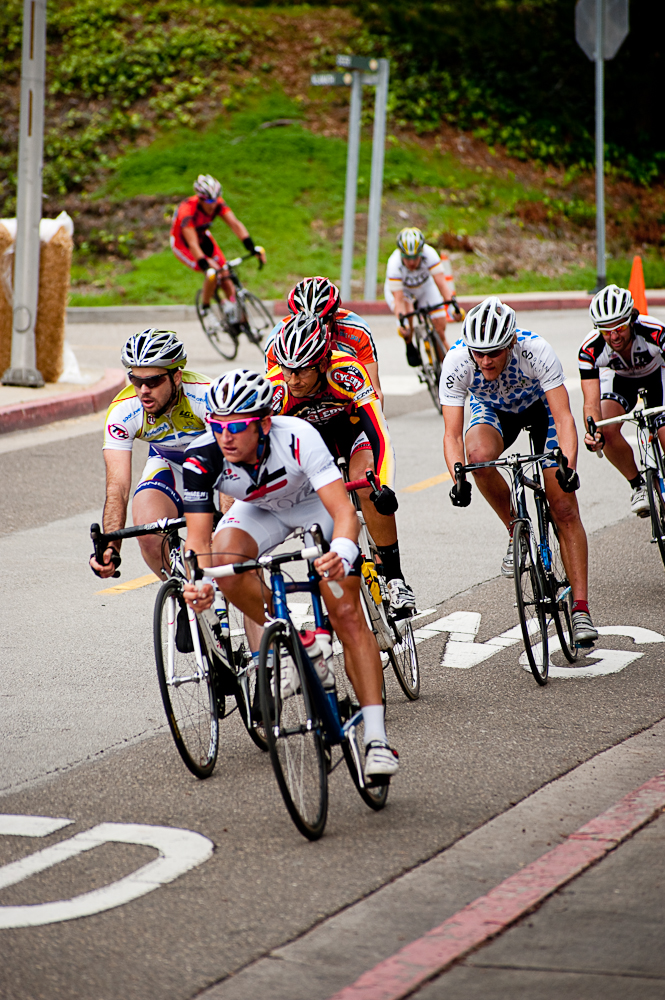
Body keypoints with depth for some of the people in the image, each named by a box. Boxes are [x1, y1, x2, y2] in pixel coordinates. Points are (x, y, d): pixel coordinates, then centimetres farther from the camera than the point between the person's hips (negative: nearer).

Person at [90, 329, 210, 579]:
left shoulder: (207, 396, -36)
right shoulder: (122, 411, -28)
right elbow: (117, 486, -31)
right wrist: (111, 547, -45)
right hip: (169, 462, 2)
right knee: (148, 532, -25)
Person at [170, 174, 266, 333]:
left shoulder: (217, 203, -22)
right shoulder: (188, 210, -38)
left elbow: (235, 224, -28)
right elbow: (193, 244, -42)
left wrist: (251, 247, -40)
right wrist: (205, 265, -53)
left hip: (202, 236, 5)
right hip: (182, 243, -5)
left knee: (225, 274, -8)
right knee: (212, 273, -26)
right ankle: (205, 310, -4)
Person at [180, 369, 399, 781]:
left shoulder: (298, 438, -39)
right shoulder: (203, 459, -31)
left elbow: (344, 511, -43)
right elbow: (198, 537, -28)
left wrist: (341, 554, -64)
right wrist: (197, 581, -49)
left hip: (316, 504, -3)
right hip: (260, 510, 3)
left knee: (347, 616, -15)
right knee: (224, 559, -31)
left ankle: (377, 737, -11)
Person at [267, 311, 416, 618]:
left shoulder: (346, 372, -38)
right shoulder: (276, 389, -32)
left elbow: (380, 435, -42)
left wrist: (385, 488, -56)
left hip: (353, 425, -3)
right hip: (311, 435, 3)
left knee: (366, 486, -28)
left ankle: (395, 578, -20)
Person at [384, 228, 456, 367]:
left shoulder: (429, 254, -35)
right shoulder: (394, 264, -37)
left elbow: (441, 282, -39)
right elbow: (398, 299, -37)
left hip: (425, 287, 2)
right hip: (399, 290, -2)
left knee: (439, 326, -10)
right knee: (406, 310, -34)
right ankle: (410, 346, -9)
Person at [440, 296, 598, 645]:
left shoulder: (535, 351, -36)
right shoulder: (457, 361, -32)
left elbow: (564, 418, -35)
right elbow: (452, 434, -29)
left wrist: (568, 468, -51)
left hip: (540, 406, -1)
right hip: (492, 410, 1)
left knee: (565, 511, -11)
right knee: (480, 453, -35)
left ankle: (581, 608, -6)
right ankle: (516, 530, -11)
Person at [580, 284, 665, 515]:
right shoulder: (590, 349, -34)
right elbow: (591, 401, -34)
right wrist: (593, 432, -55)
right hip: (619, 379, 1)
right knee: (607, 431, -26)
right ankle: (638, 486, -3)